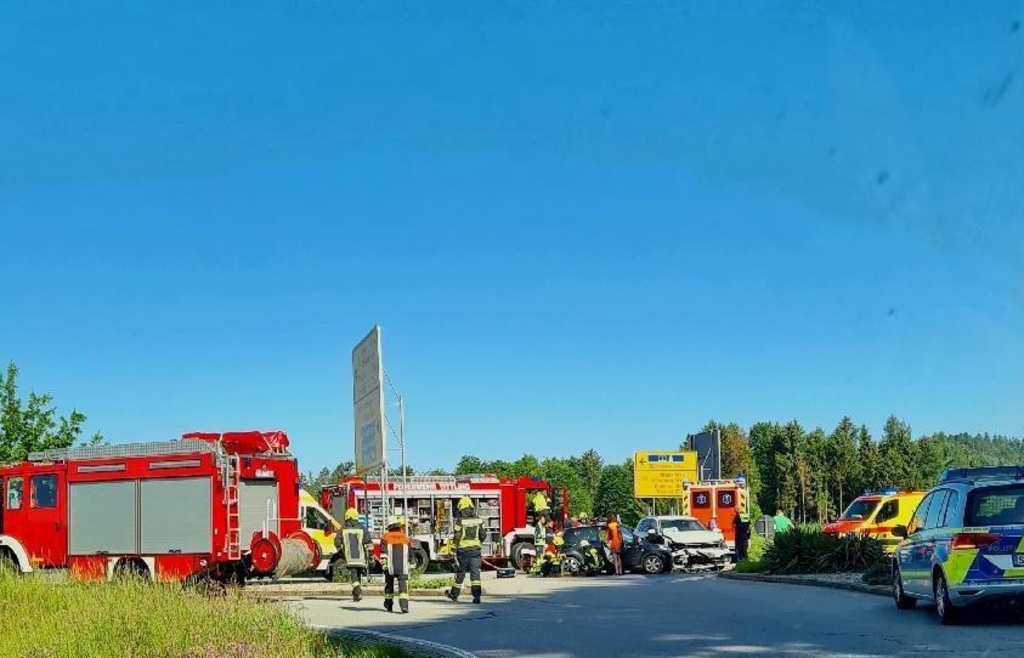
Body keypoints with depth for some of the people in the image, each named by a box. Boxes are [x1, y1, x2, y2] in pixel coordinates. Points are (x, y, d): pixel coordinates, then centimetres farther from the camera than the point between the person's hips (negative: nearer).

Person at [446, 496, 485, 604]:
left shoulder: (460, 521, -10)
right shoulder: (478, 520, 2)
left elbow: (457, 537, -12)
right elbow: (483, 536, 7)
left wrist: (454, 549, -5)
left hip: (463, 550, -2)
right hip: (475, 550, 2)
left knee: (460, 573, 12)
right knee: (475, 572, 1)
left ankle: (454, 594, 27)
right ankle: (477, 596, -9)